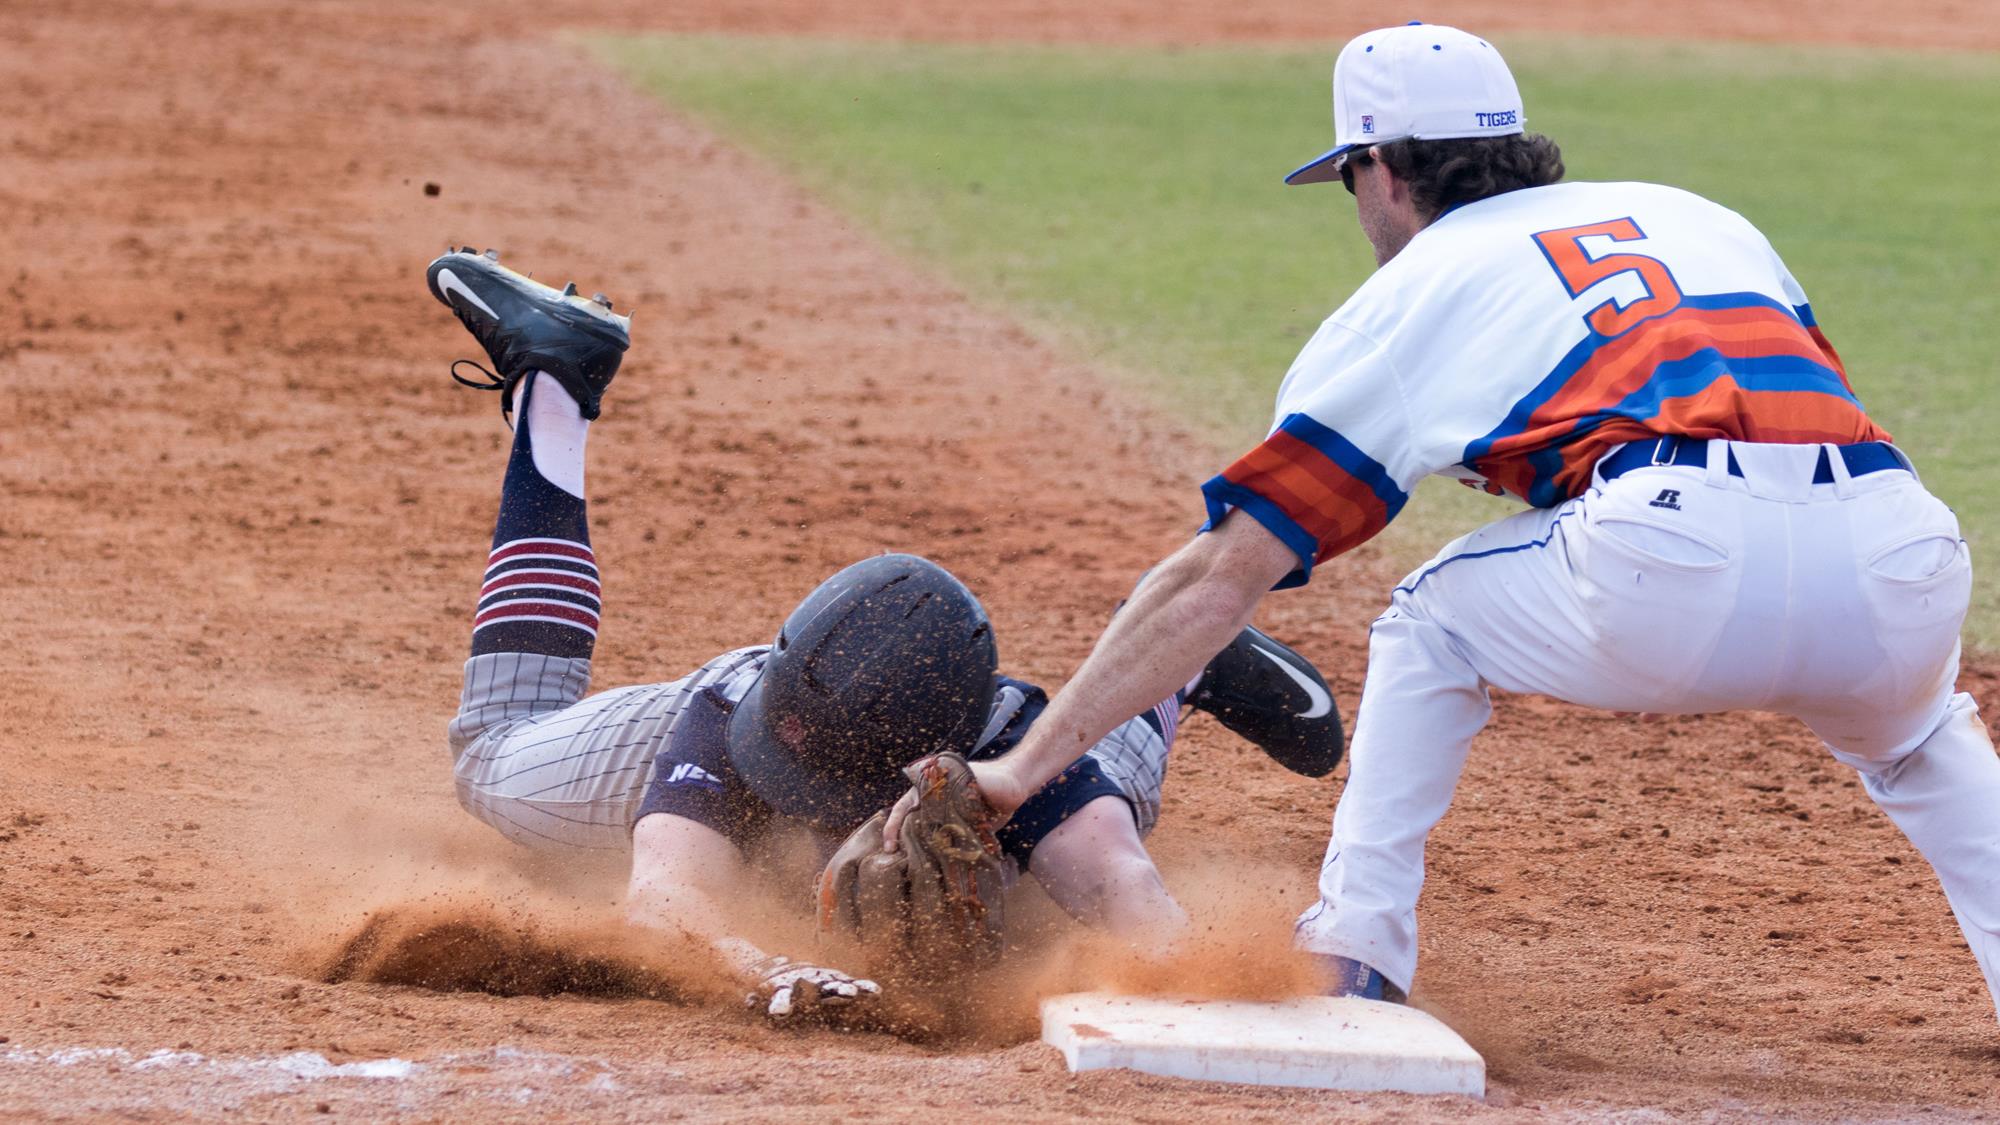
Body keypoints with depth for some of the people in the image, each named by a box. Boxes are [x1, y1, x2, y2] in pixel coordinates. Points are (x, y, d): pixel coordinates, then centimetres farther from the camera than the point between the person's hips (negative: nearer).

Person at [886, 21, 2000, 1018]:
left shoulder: (1410, 295, 22)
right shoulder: (1696, 213, 34)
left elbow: (1219, 575, 18)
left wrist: (1025, 766, 20)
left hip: (1682, 554, -4)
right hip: (1907, 560, 4)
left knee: (1431, 627, 26)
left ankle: (1355, 962, 17)